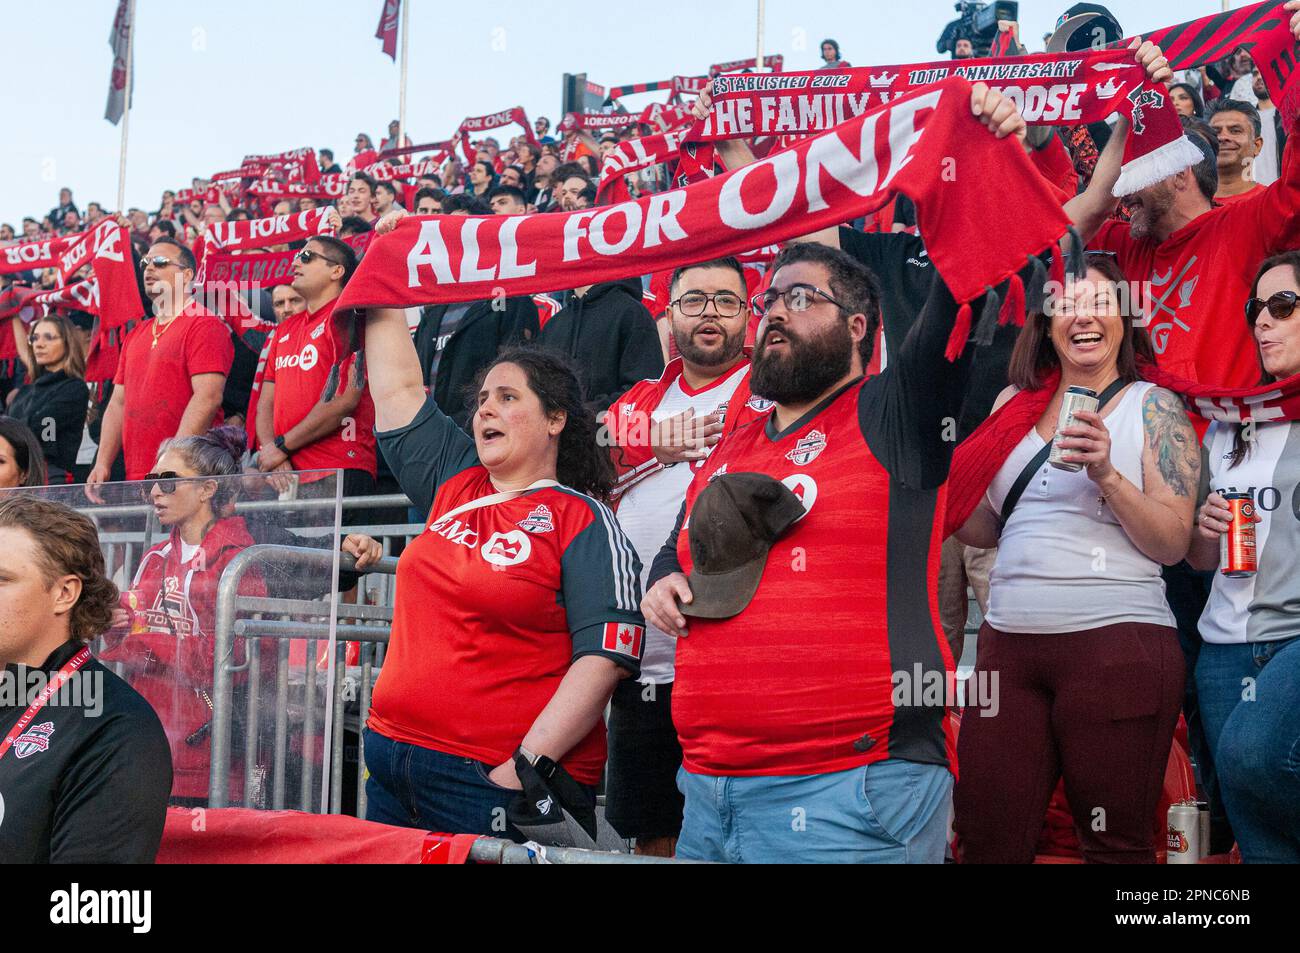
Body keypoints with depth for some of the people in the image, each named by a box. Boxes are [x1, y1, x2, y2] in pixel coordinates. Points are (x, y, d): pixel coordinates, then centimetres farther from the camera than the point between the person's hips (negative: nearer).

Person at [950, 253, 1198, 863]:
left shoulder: (1154, 407, 3)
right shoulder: (1014, 402, 14)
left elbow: (1174, 545, -4)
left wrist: (1107, 475, -17)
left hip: (1117, 643, -4)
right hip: (1008, 639, 4)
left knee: (1115, 844, 2)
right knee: (986, 841, 3)